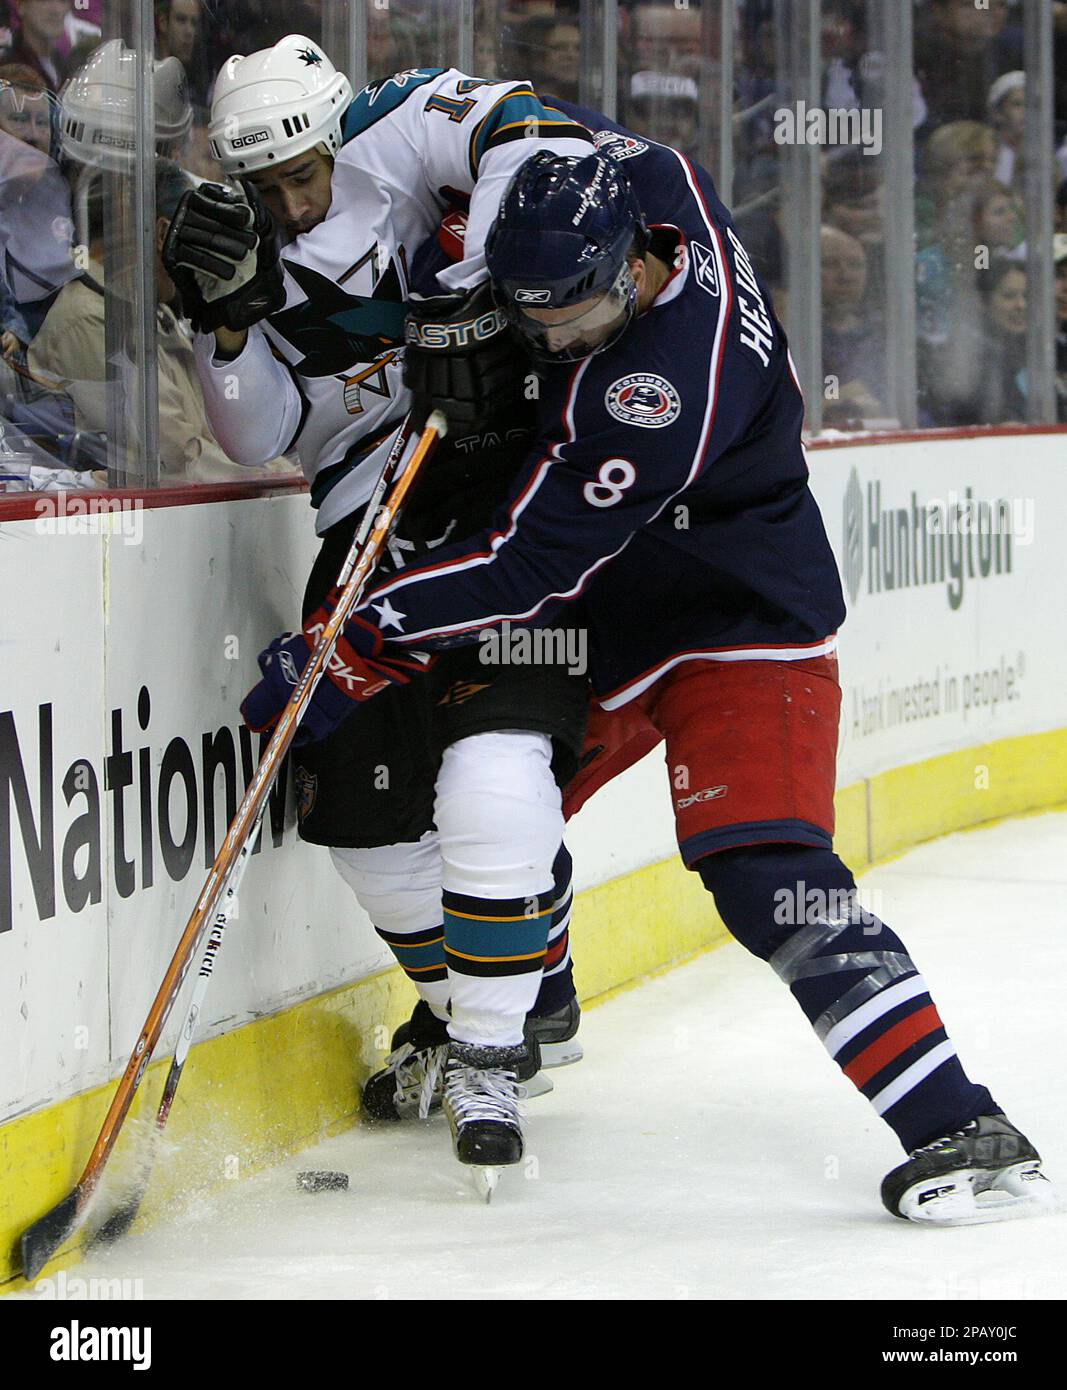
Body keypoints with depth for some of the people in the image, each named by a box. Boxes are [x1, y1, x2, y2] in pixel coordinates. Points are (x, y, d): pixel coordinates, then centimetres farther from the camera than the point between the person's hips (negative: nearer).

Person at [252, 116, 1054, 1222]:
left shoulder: (659, 392, -36)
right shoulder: (645, 182, -13)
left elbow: (531, 563, -33)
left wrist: (363, 635, -29)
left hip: (740, 630, -9)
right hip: (612, 603, 9)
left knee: (767, 877, -21)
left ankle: (962, 1132, -22)